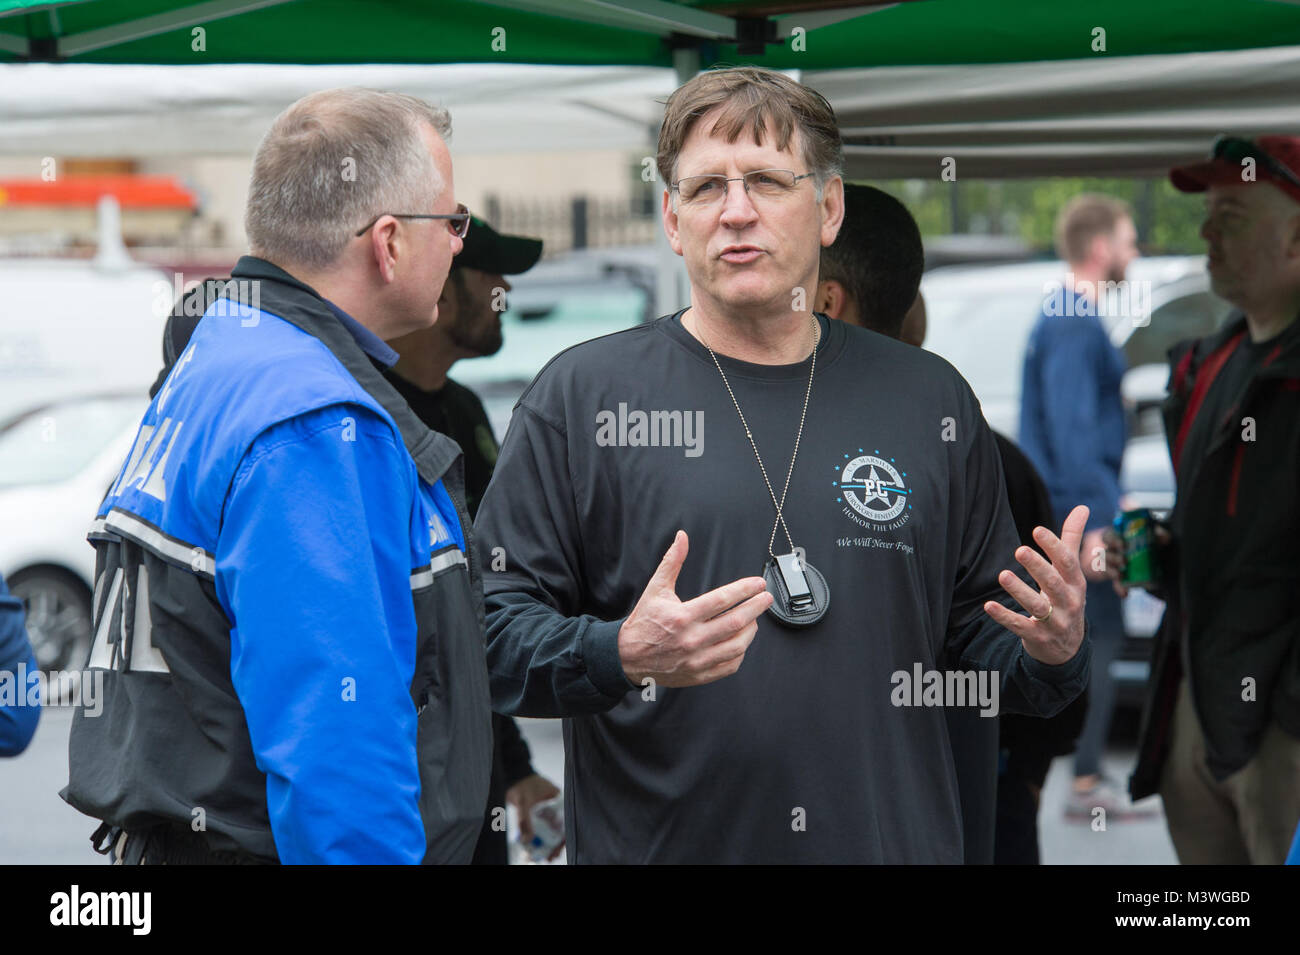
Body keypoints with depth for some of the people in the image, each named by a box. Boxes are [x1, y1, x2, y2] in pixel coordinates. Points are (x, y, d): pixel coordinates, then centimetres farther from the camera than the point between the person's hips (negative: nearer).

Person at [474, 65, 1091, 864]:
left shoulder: (929, 400, 6)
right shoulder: (579, 395, -3)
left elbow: (984, 635, 11)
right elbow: (491, 634, -7)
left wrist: (1054, 651, -9)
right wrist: (621, 655, -23)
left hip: (894, 842, 3)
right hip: (655, 843, -2)